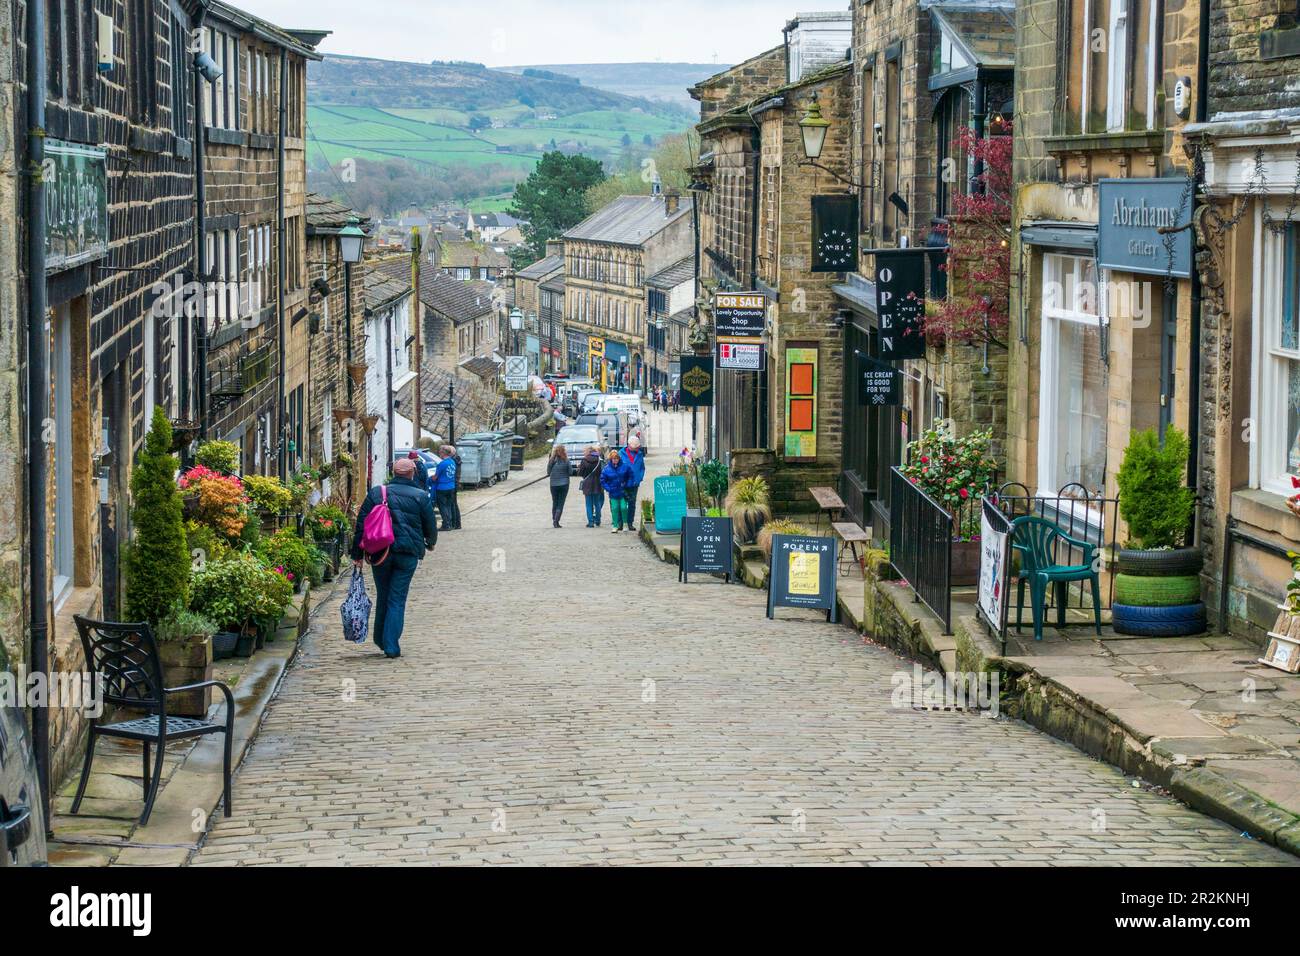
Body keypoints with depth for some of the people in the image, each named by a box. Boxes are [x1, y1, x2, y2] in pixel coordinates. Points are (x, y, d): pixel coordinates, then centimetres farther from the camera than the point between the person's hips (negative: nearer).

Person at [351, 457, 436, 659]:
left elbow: (361, 525, 1)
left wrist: (357, 554, 6)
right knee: (397, 600, 1)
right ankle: (391, 647, -5)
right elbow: (430, 527, 5)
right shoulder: (421, 496, -2)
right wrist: (430, 543, 28)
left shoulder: (376, 493, 2)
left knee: (382, 597, 17)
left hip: (379, 553, 2)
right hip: (407, 554, -2)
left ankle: (381, 640, 26)